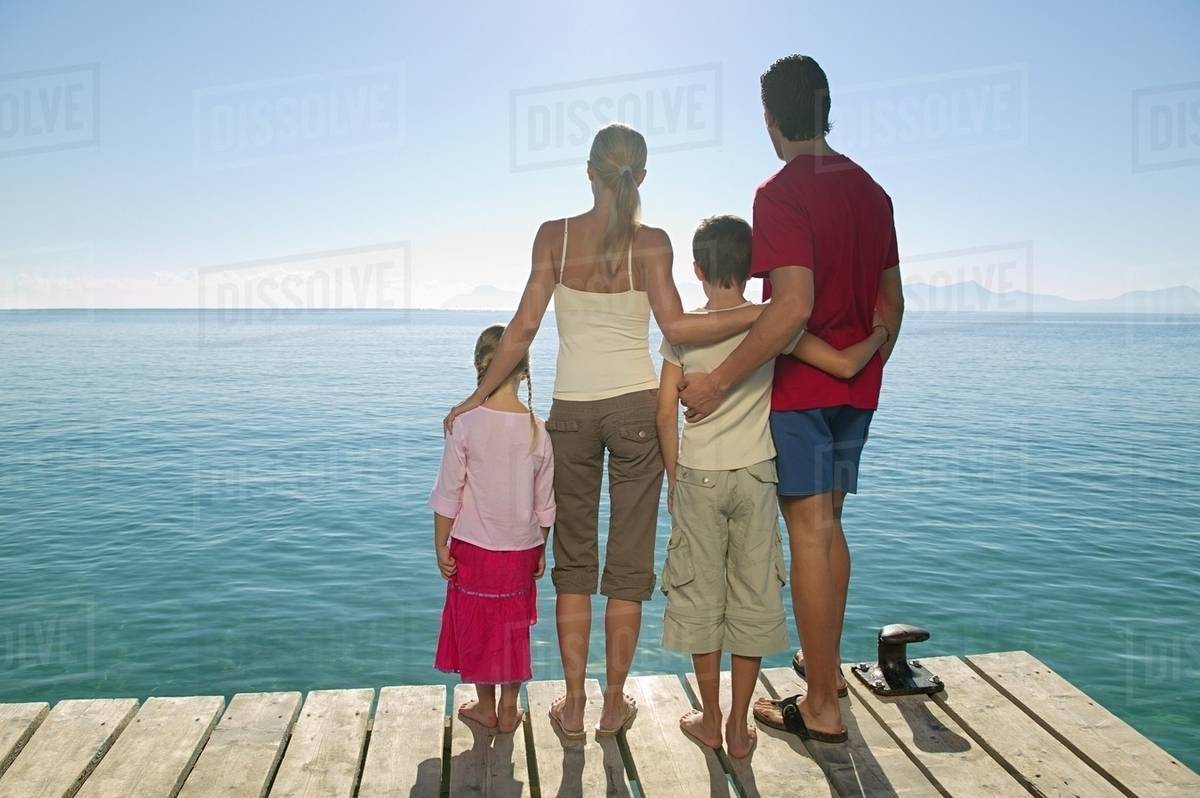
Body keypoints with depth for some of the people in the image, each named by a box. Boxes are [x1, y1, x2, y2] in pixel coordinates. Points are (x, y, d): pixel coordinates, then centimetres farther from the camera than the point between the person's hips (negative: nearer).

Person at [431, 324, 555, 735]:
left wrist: (441, 546, 0)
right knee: (514, 626, 16)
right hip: (521, 548, 2)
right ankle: (509, 709, 27)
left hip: (473, 547, -2)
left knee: (476, 624, 15)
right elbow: (545, 503, 2)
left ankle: (486, 707, 28)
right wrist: (541, 549, 14)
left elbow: (448, 494, -11)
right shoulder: (537, 429, -6)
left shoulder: (465, 424, -14)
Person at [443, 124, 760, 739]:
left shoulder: (553, 236, -2)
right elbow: (676, 328, -17)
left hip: (571, 410, 1)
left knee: (574, 560, 12)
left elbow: (523, 328, -4)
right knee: (628, 560, 9)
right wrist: (765, 311, -14)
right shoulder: (652, 243, -5)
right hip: (636, 406, -1)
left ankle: (573, 706, 16)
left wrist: (477, 398, 4)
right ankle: (614, 705, 18)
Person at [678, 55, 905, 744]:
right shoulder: (870, 190, 10)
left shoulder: (781, 194, -14)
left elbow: (794, 306, -26)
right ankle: (826, 661, 35)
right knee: (829, 524, 19)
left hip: (800, 389, -7)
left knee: (809, 534, -1)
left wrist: (719, 382, -23)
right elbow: (892, 302, 14)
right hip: (857, 390, 8)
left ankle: (822, 708, 8)